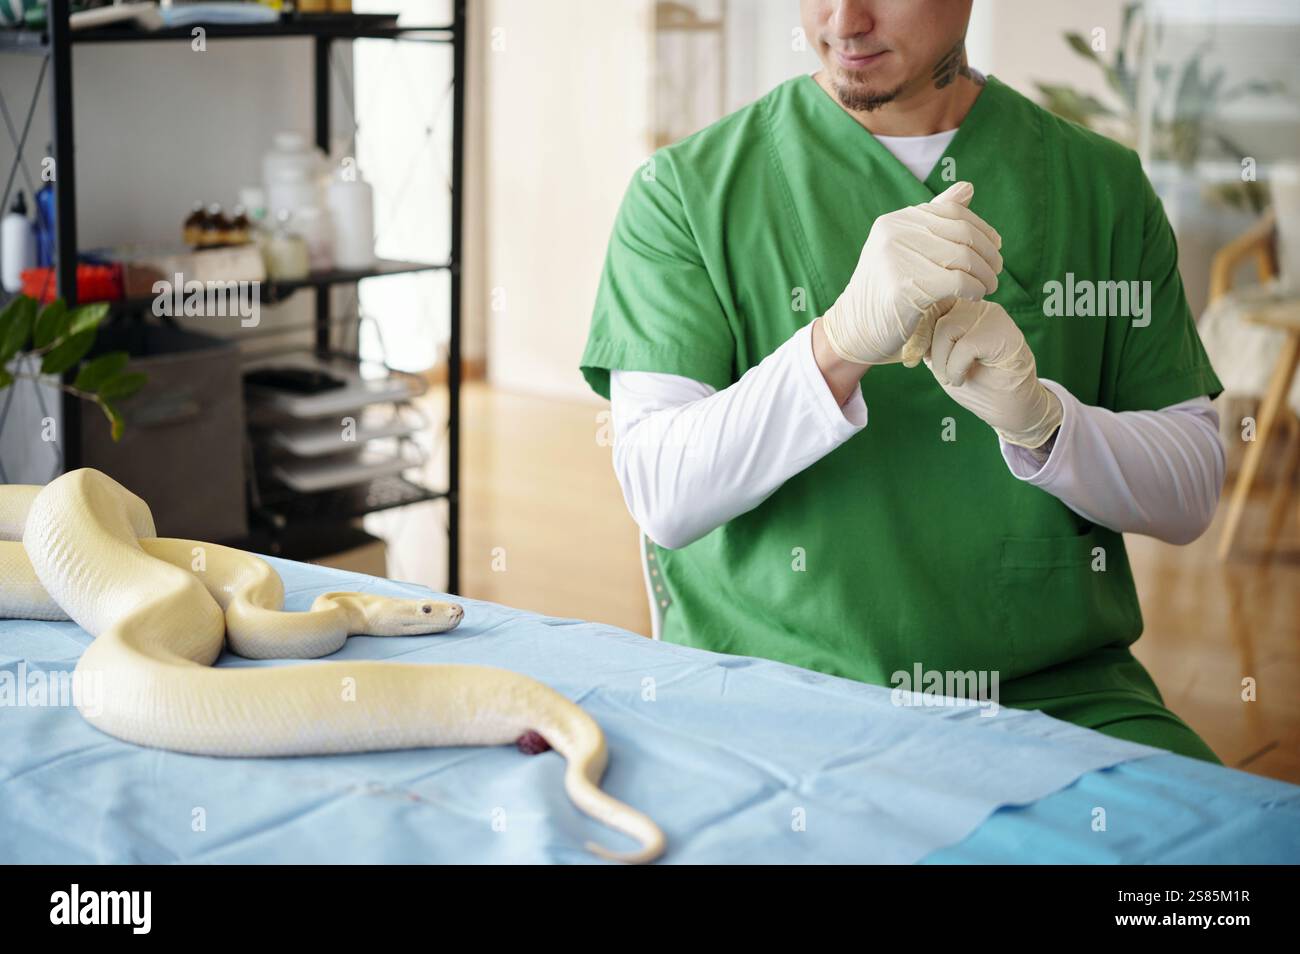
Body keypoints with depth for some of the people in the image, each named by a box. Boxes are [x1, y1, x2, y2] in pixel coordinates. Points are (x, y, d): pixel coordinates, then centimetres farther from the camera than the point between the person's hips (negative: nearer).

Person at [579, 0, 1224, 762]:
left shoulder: (1105, 186, 9)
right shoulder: (687, 187, 1)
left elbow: (1192, 494, 6)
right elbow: (663, 497, -10)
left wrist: (1040, 418, -14)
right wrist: (841, 345, -26)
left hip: (1053, 689, 2)